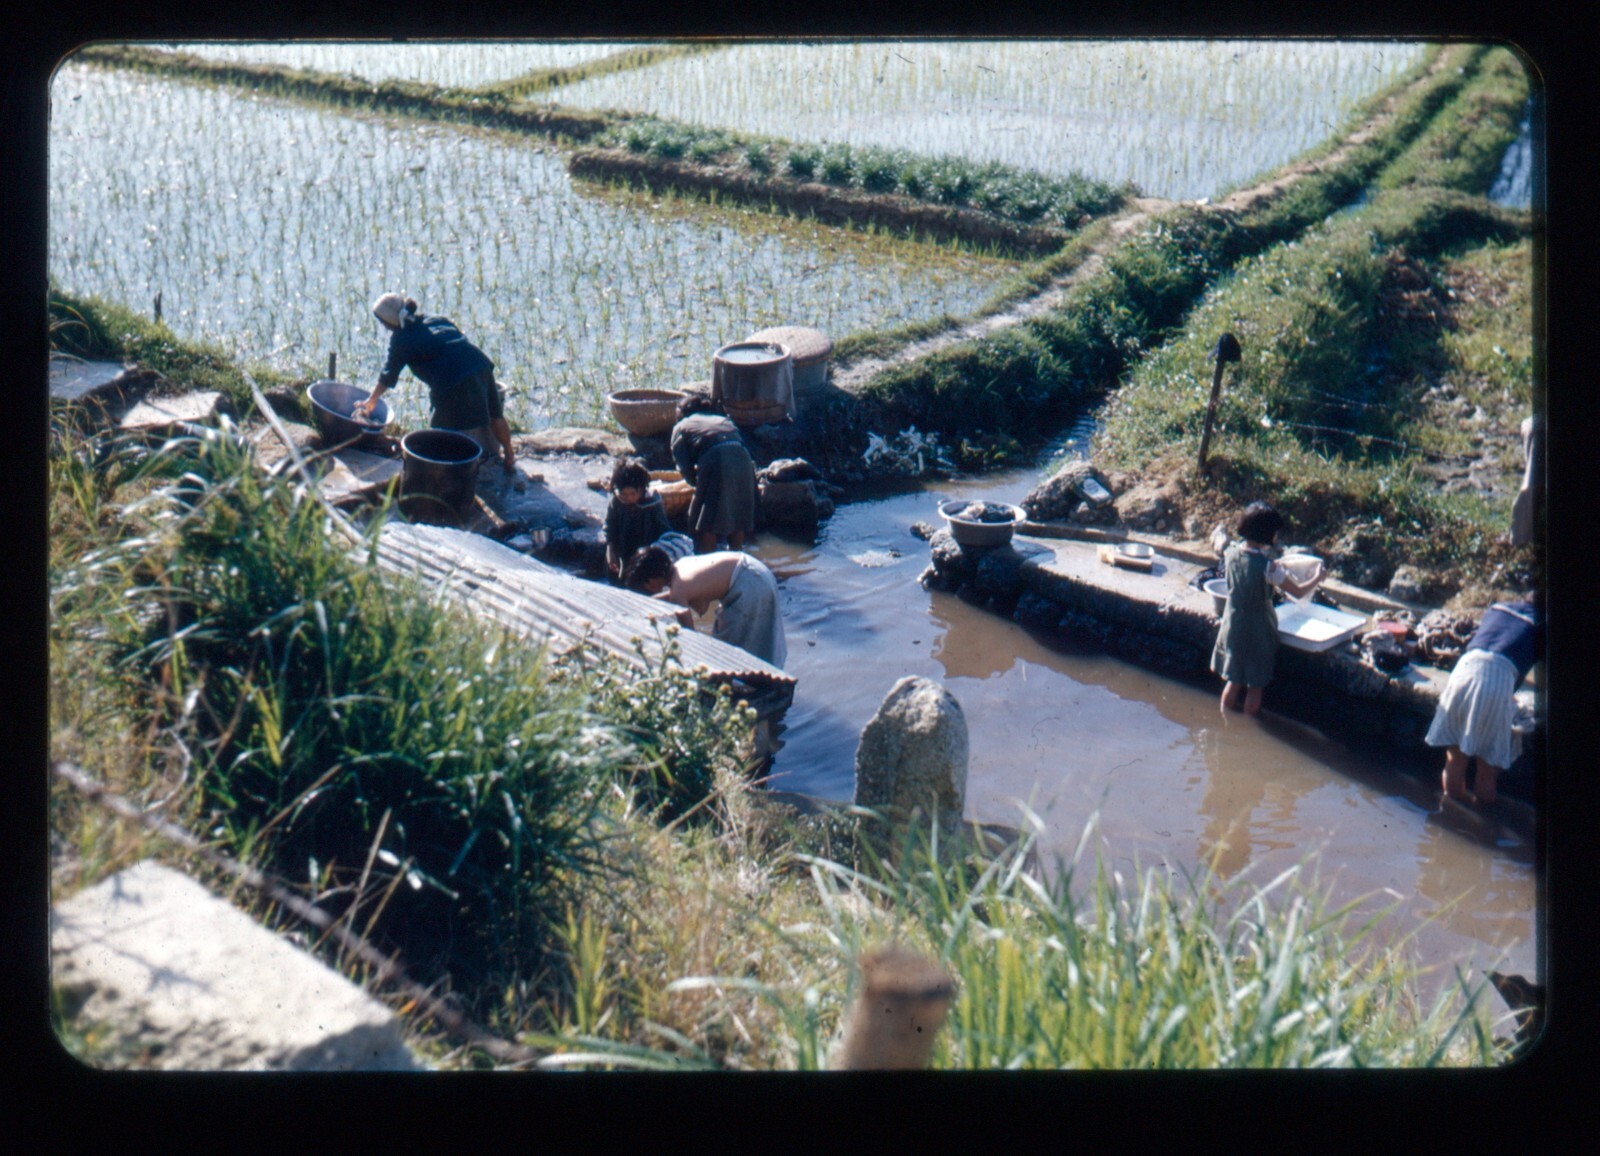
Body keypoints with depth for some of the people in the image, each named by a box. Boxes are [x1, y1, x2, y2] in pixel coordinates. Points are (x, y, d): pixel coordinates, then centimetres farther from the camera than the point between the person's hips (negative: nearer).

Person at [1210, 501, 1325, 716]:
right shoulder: (1268, 566, -25)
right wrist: (1317, 578, 2)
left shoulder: (1231, 553, -8)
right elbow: (1298, 592, -15)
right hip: (1258, 632, -6)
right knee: (1255, 686, 11)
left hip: (1232, 626, 6)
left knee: (1233, 682, 20)